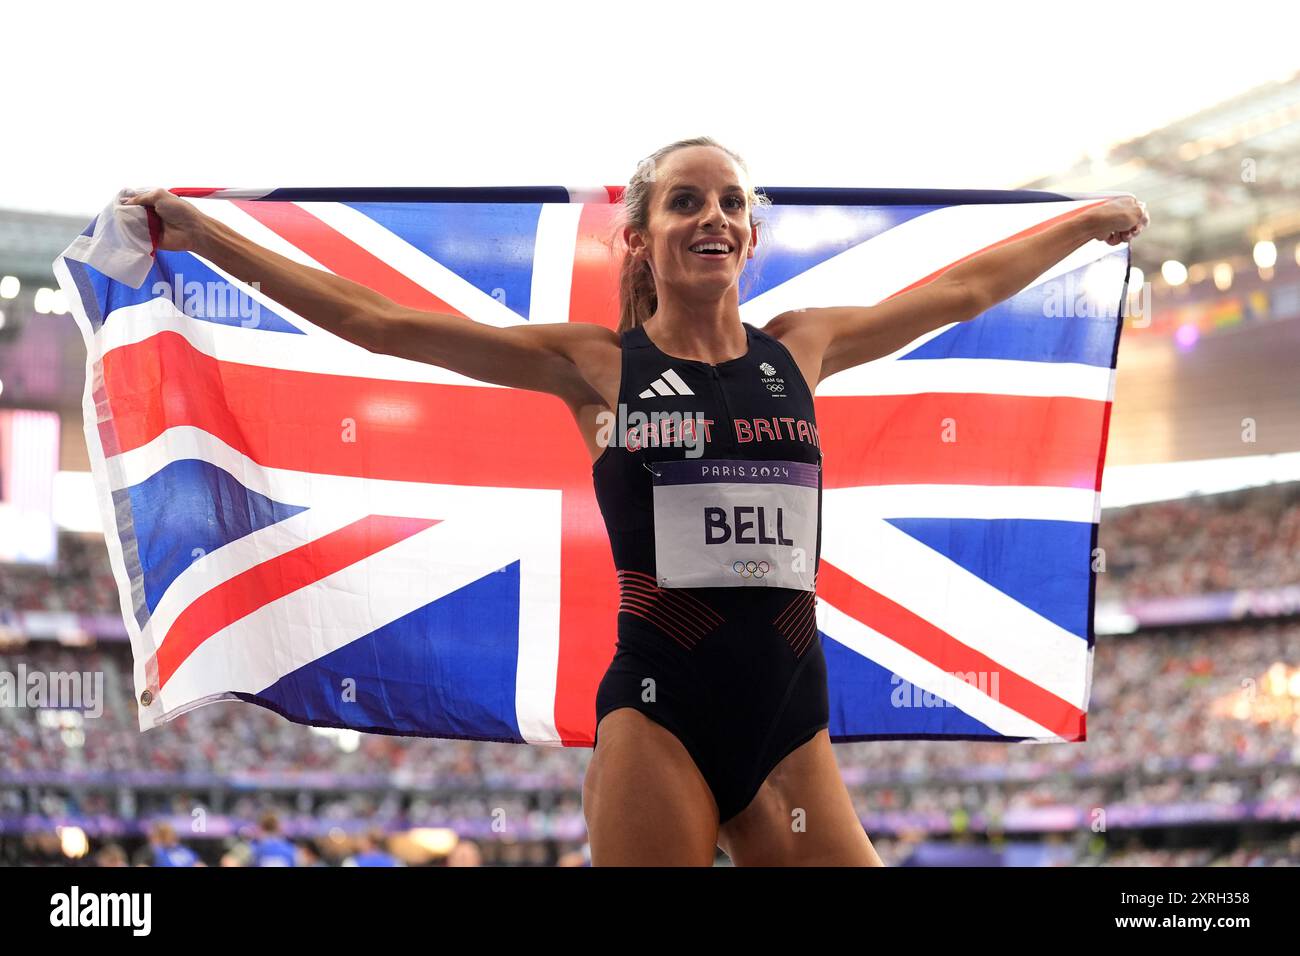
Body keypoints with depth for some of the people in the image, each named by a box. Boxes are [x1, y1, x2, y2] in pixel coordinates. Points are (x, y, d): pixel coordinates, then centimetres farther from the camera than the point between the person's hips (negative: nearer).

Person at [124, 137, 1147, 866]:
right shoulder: (595, 364, 2)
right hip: (657, 711, -3)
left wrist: (1090, 221, 33)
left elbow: (964, 288, 23)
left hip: (792, 717, 3)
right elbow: (378, 321, 1)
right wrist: (204, 235, 0)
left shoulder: (800, 349, 10)